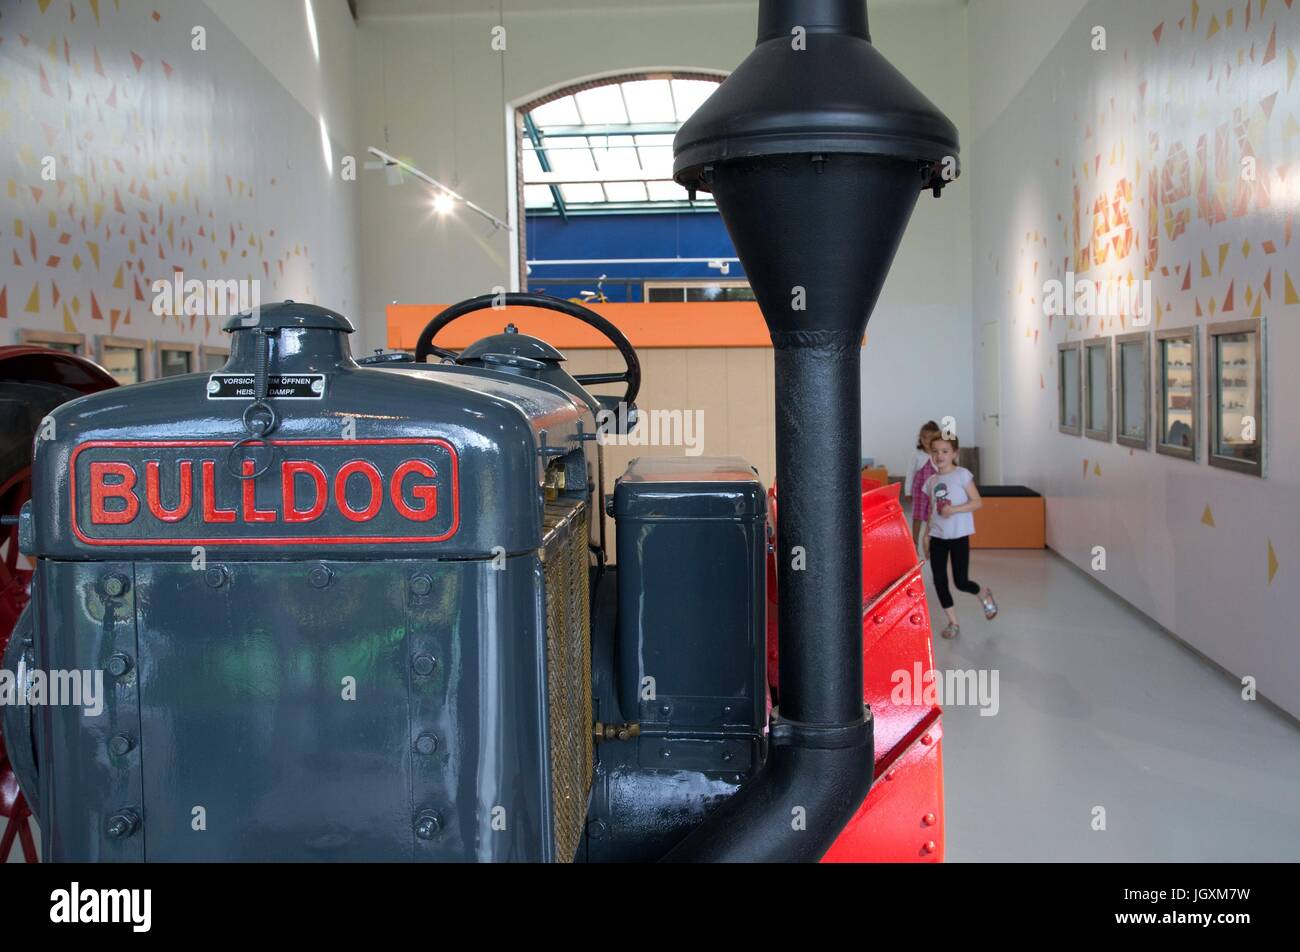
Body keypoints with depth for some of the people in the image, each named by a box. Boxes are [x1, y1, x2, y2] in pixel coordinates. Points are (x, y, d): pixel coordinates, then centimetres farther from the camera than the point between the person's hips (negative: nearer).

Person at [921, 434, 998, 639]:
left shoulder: (962, 474, -8)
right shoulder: (931, 481, 7)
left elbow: (977, 502, -10)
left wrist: (954, 510, -22)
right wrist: (926, 536, 11)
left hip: (959, 536, -5)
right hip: (937, 536, 5)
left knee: (961, 582, -3)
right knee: (939, 581, 1)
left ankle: (984, 595, 30)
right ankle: (953, 623, 14)